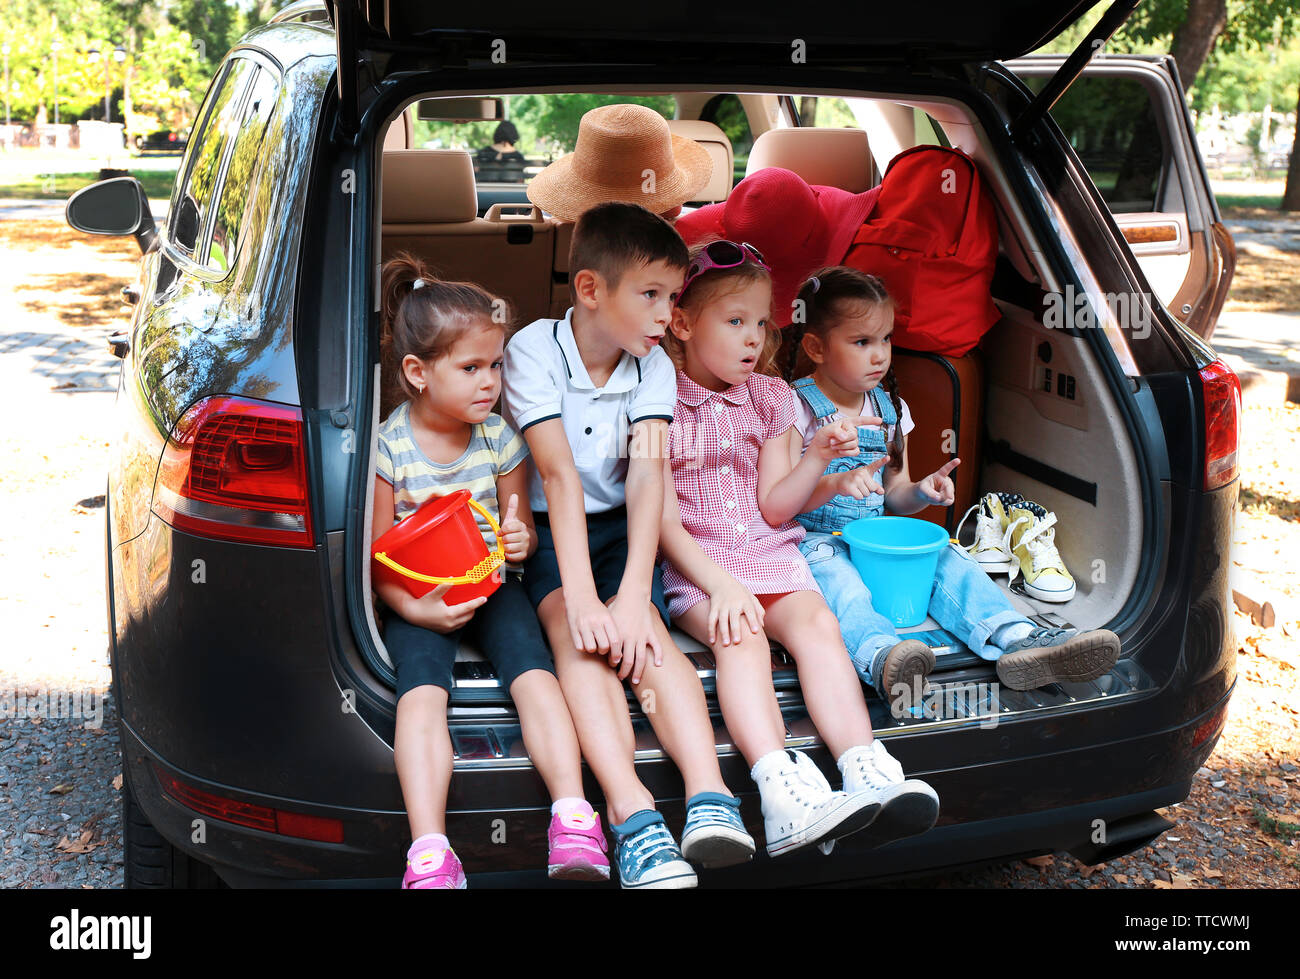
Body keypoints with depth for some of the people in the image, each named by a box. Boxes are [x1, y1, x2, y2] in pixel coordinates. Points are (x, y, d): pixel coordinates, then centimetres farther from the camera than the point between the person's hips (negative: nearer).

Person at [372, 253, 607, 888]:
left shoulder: (500, 440, 3)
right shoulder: (387, 448, -7)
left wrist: (520, 540, -10)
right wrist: (415, 608, -20)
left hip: (490, 584, 2)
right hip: (417, 599, -2)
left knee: (534, 673, -24)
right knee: (421, 692, -28)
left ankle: (573, 823, -29)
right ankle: (429, 853, -37)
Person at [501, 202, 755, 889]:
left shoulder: (654, 367, -3)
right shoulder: (534, 350, -13)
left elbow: (647, 478, -17)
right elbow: (560, 474, -25)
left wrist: (632, 595, -31)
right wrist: (581, 600, -34)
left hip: (621, 529, 3)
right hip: (547, 531, -2)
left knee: (644, 632, -27)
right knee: (578, 636, -30)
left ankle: (710, 798, -42)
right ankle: (633, 815, -47)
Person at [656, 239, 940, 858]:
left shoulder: (770, 396, 12)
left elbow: (773, 507, 7)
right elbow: (666, 521, -7)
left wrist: (818, 458, -10)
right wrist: (721, 583, -20)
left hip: (772, 553, 4)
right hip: (696, 565, -4)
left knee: (817, 623, -27)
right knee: (740, 637, -33)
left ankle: (868, 773, -40)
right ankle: (783, 791, -50)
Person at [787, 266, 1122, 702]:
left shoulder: (890, 409, 13)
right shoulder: (796, 408, -5)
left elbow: (893, 497, 18)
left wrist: (921, 491, -6)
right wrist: (836, 484, -29)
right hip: (818, 539, -6)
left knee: (948, 559, -17)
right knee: (836, 578, -37)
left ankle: (1016, 638, -37)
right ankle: (882, 658, -66)